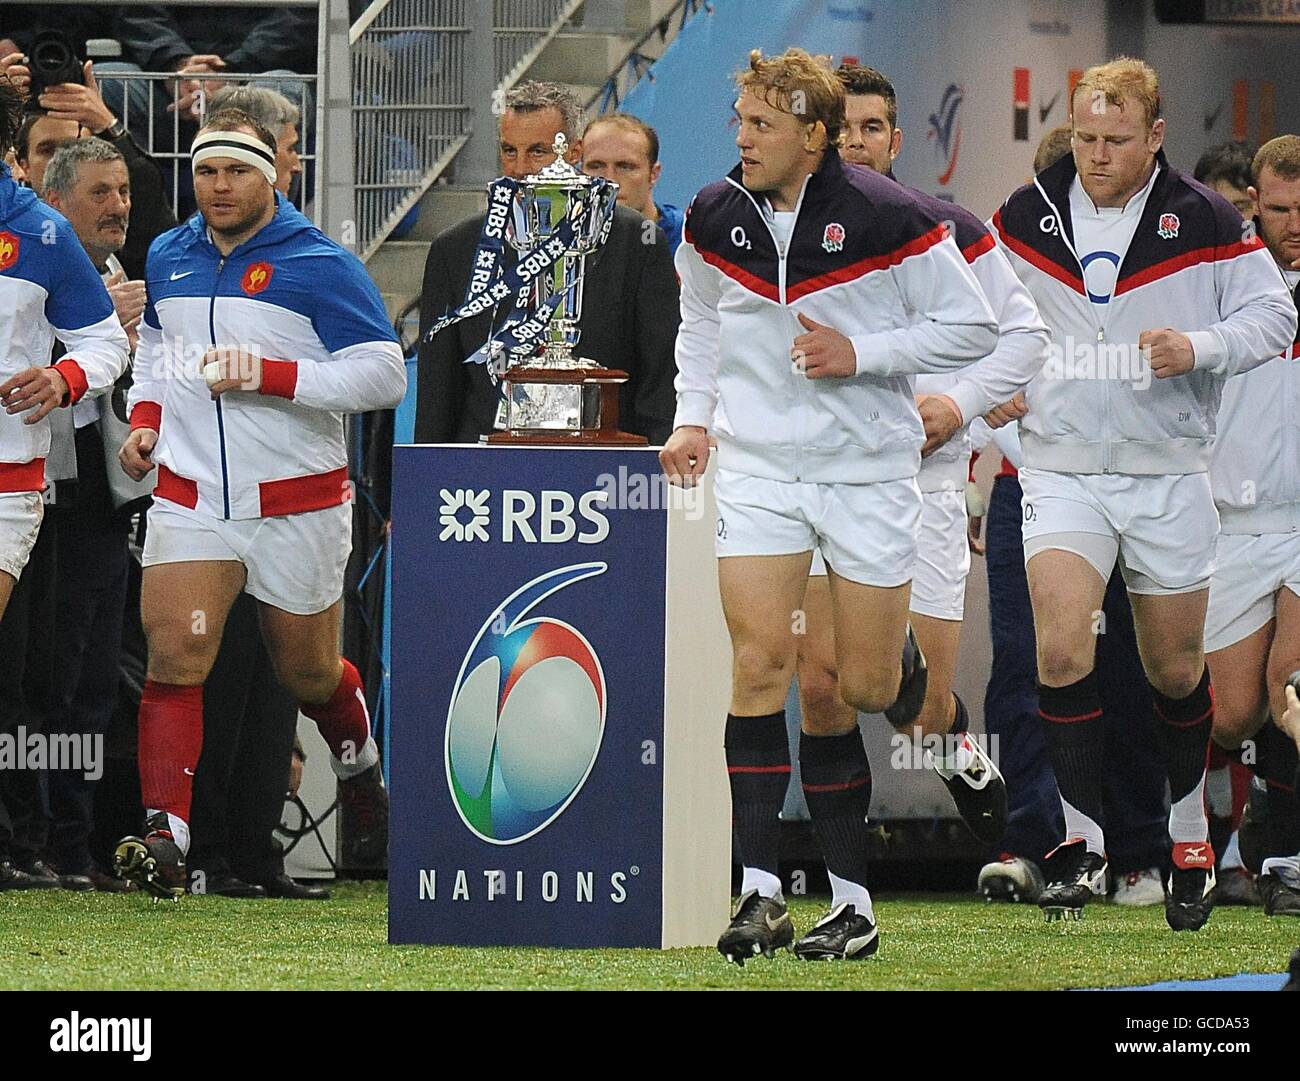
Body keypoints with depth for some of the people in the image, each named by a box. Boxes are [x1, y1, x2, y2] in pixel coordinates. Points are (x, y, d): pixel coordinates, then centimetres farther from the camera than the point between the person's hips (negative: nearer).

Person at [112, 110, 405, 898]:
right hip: (189, 498, 3)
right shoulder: (168, 257, 8)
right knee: (174, 657, -15)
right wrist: (145, 419, 10)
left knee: (310, 672, 14)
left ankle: (358, 757, 47)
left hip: (298, 504, -3)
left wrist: (271, 375, -21)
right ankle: (164, 833, -19)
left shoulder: (319, 265, -9)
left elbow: (384, 374, -14)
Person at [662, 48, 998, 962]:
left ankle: (905, 658, 42)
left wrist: (859, 353, -16)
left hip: (869, 469, -2)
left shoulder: (886, 217, -13)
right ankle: (763, 893, -14)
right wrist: (695, 418, 9)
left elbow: (974, 328, -6)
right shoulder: (716, 218, 1)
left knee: (866, 687, 2)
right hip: (757, 466, 2)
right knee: (761, 663, -12)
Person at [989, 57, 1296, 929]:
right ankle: (1083, 840, -11)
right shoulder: (1027, 217, 0)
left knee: (1176, 670, 10)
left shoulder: (1203, 222, -5)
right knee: (1062, 649, -19)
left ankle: (1190, 838, 31)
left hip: (1170, 476, 0)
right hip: (1062, 470, 0)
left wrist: (1200, 349, -19)